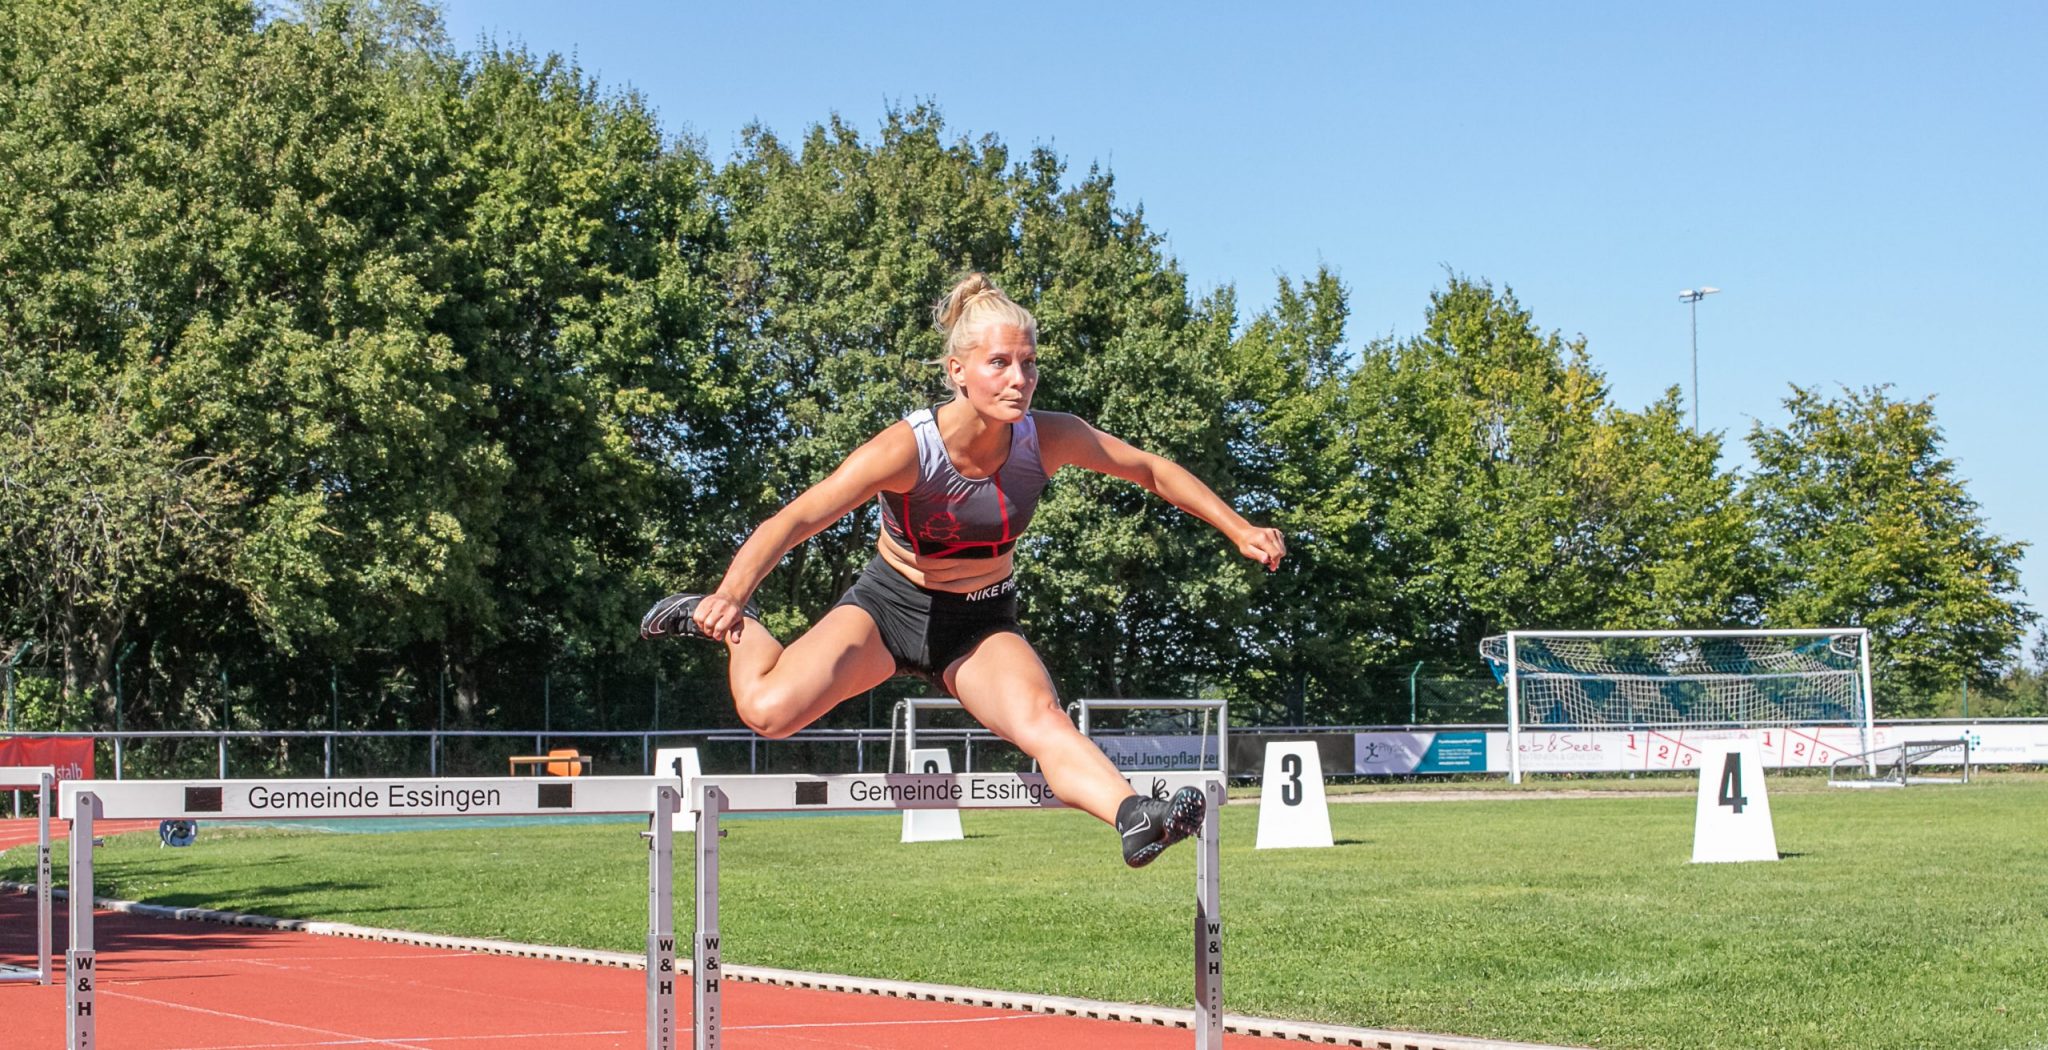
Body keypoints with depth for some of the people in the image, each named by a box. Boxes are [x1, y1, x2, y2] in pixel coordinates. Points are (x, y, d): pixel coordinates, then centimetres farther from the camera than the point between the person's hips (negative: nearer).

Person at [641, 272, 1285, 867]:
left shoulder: (1049, 439, -16)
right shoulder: (908, 449, -28)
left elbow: (1152, 470, 2)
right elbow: (793, 521, -36)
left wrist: (1239, 531, 1)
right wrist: (730, 594, -52)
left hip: (984, 624, 2)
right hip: (890, 605, -2)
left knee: (1039, 717, -31)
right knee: (769, 711, -23)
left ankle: (1132, 815, -54)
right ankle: (735, 628, 8)